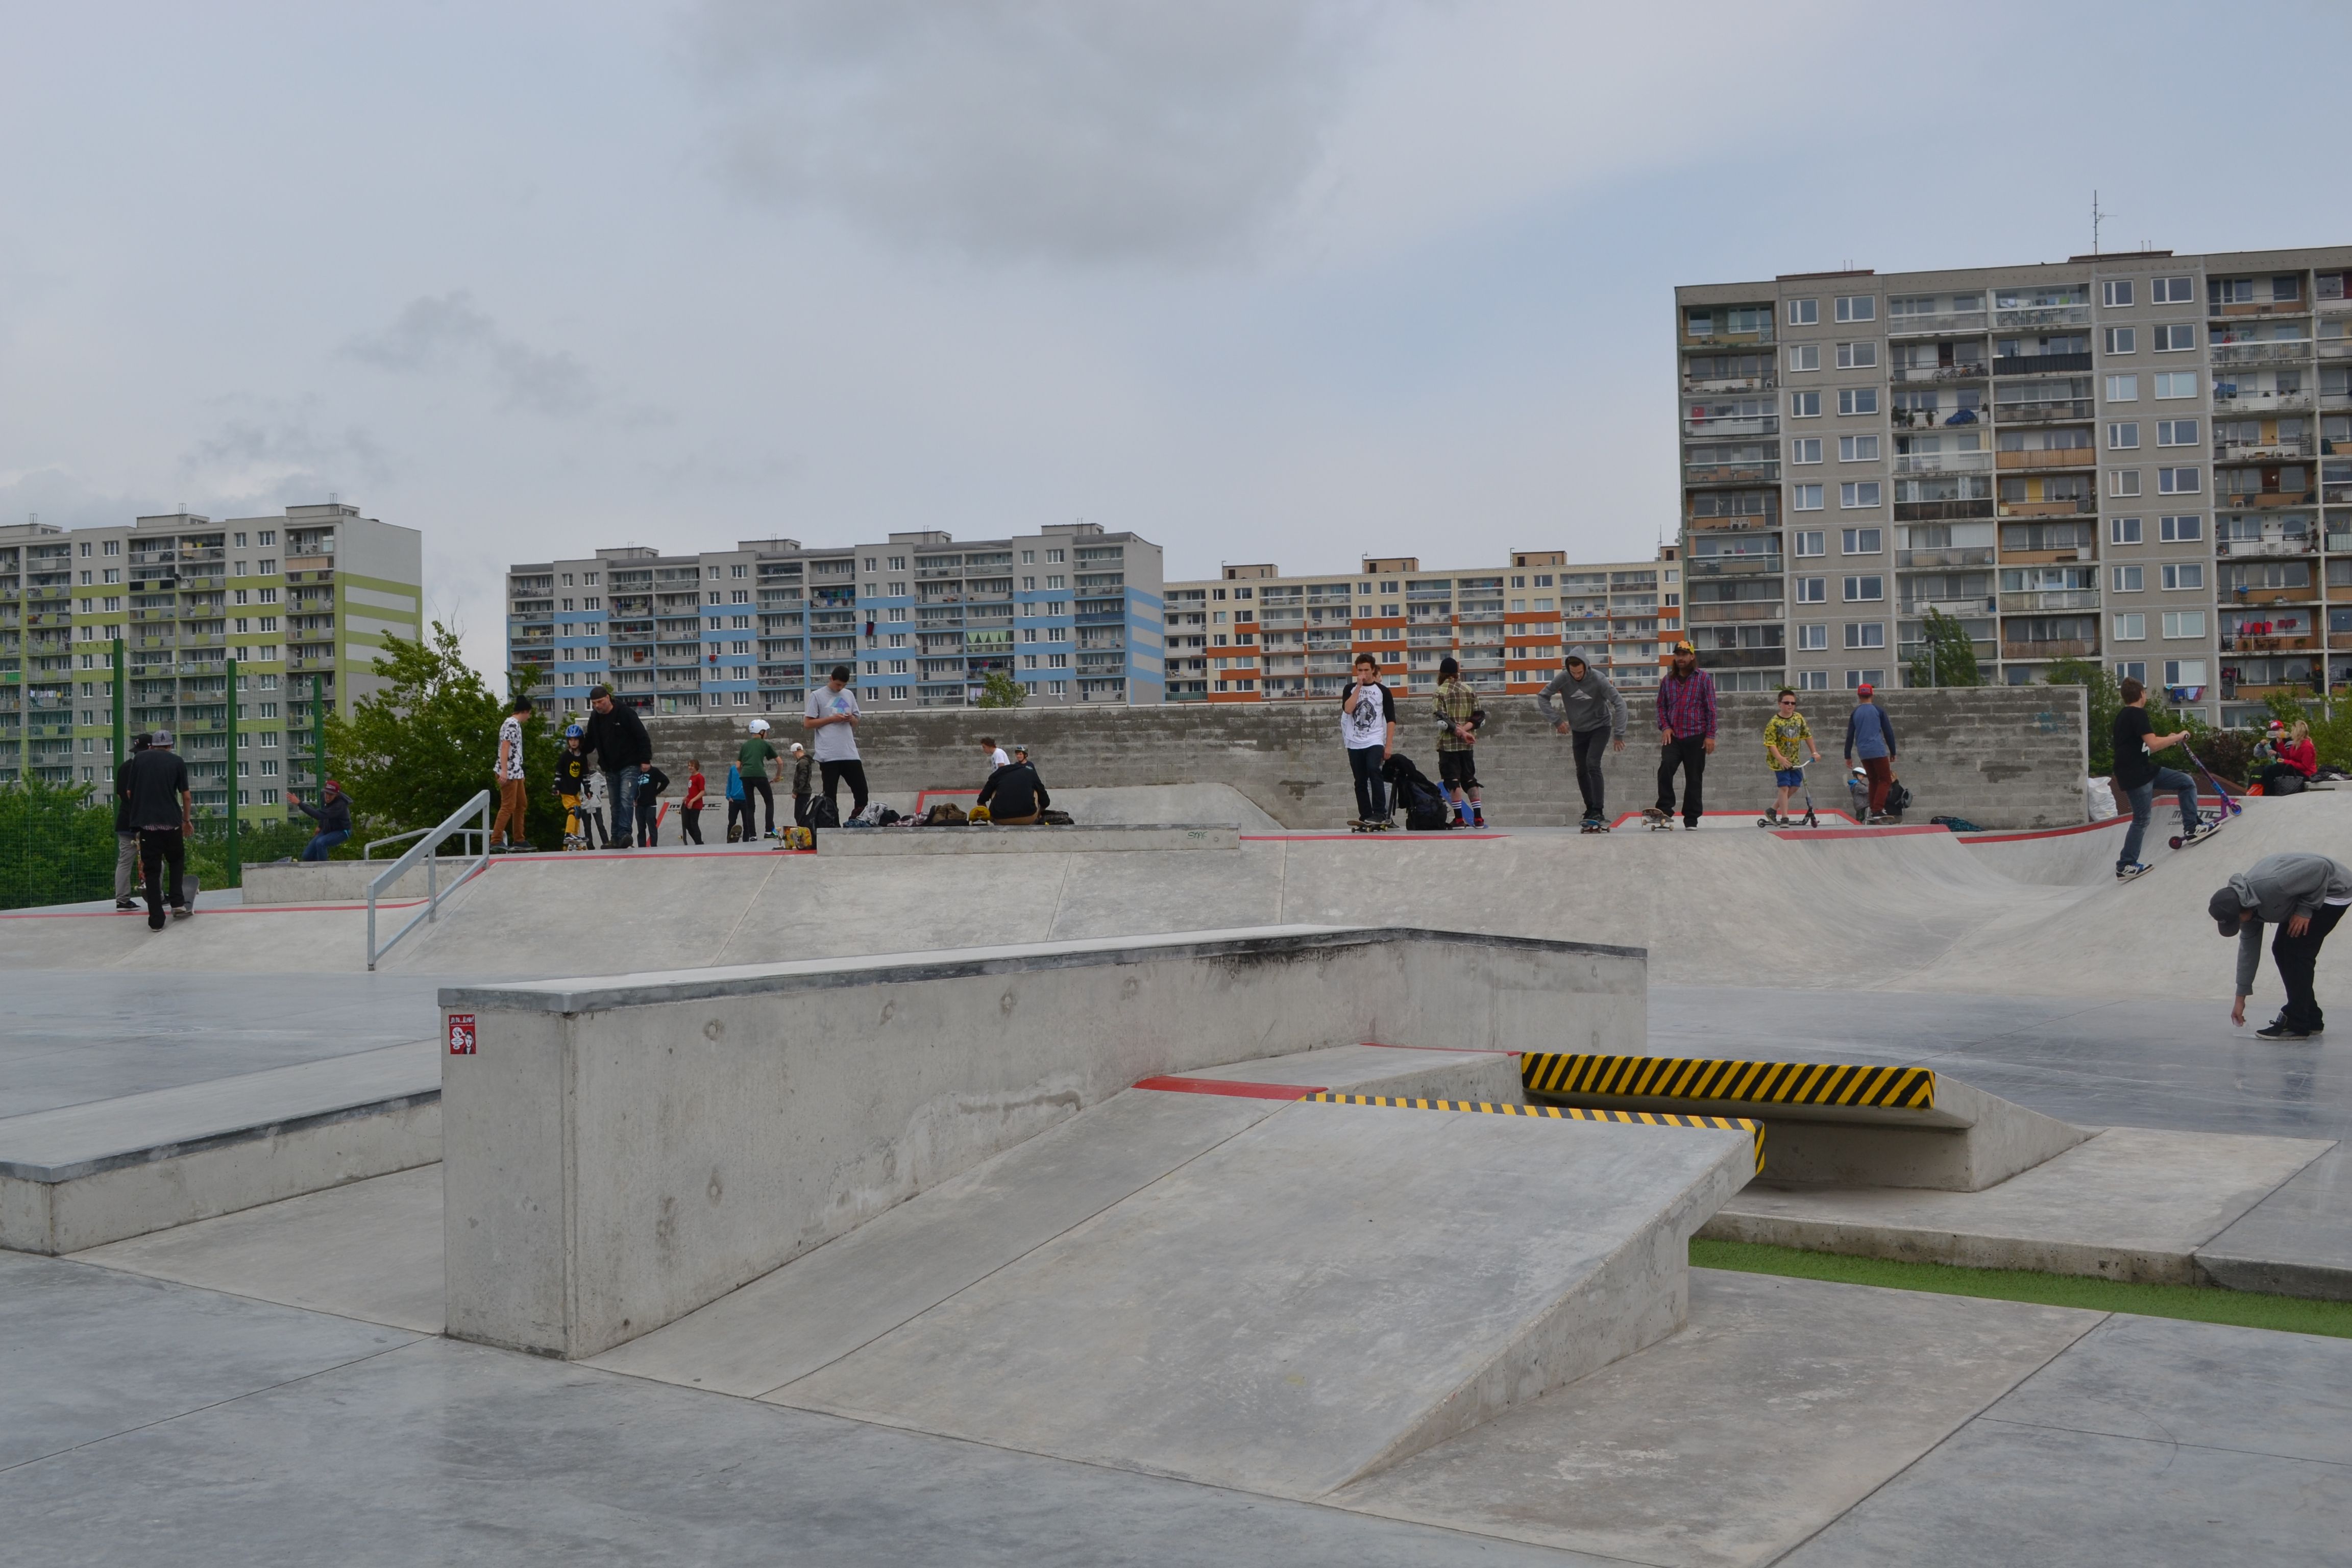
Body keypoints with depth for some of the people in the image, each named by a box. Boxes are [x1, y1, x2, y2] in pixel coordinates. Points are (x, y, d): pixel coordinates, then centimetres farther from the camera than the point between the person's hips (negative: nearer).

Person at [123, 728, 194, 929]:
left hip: (146, 822, 0)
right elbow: (186, 796, 5)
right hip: (171, 821, 0)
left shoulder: (139, 759, 6)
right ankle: (178, 903, 9)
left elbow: (129, 792, 7)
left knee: (152, 869, 4)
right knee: (177, 860, 22)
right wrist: (187, 820, 19)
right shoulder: (177, 762, 5)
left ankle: (156, 920, 1)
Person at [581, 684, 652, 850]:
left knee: (626, 800, -18)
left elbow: (642, 737, -13)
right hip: (610, 769, 6)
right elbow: (590, 743, 16)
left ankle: (624, 834, -23)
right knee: (615, 804, 9)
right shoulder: (595, 718, 5)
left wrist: (645, 760, -16)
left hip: (630, 766, -6)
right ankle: (615, 838, 13)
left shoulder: (626, 713, -13)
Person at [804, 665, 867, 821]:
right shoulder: (817, 696, 0)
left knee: (861, 790, 1)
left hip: (850, 753, 4)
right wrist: (832, 719, -12)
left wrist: (851, 719, -2)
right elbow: (808, 723, -2)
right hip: (829, 755, -4)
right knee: (830, 795, 0)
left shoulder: (849, 695, 15)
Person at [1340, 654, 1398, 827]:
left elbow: (1391, 720, 2)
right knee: (1360, 782, 5)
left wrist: (1389, 746, -6)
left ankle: (1380, 814, -23)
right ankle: (1366, 817, 13)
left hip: (1375, 741, -3)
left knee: (1373, 770, -24)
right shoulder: (1350, 689, 8)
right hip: (1355, 743, 3)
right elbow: (1348, 709, -11)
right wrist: (1359, 686, -11)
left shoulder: (1383, 691, 3)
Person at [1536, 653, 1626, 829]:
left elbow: (1619, 704, -23)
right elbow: (1542, 697, -4)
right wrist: (1556, 720, -12)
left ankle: (1597, 812, -22)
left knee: (1593, 765, -21)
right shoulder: (1562, 679, -16)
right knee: (1581, 771, 8)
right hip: (1578, 730, 4)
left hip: (1600, 727, -4)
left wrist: (1619, 734, -25)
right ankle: (1590, 809, 23)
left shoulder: (1598, 679, -25)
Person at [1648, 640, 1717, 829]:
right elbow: (1661, 706, 15)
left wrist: (1710, 735, -6)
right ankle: (1665, 810, -18)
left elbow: (1711, 708, -1)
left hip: (1696, 737, -2)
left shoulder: (1704, 678, 1)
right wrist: (1665, 727, -2)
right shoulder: (1667, 680, 10)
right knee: (1665, 768, -21)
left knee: (1694, 779, 3)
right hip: (1673, 736, 2)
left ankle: (1691, 819, 10)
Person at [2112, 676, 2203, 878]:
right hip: (2135, 776, -10)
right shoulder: (2138, 713, -14)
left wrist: (2169, 741, 18)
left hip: (2145, 770, 10)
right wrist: (2179, 737, -9)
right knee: (2142, 820, -5)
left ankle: (2191, 827, 13)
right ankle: (2125, 866, 1)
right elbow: (2153, 743, -23)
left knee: (2187, 783, 12)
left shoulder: (2124, 715, 16)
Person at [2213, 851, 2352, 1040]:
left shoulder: (2272, 886, -38)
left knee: (2297, 952, -14)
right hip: (2304, 893, 9)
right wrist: (2241, 998, 6)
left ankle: (2296, 1025, -8)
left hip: (2333, 888, -9)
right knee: (2282, 950, 6)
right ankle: (2310, 1020, 16)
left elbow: (2320, 867, -31)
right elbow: (2249, 947, 2)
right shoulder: (2243, 904, -9)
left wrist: (2305, 910, -24)